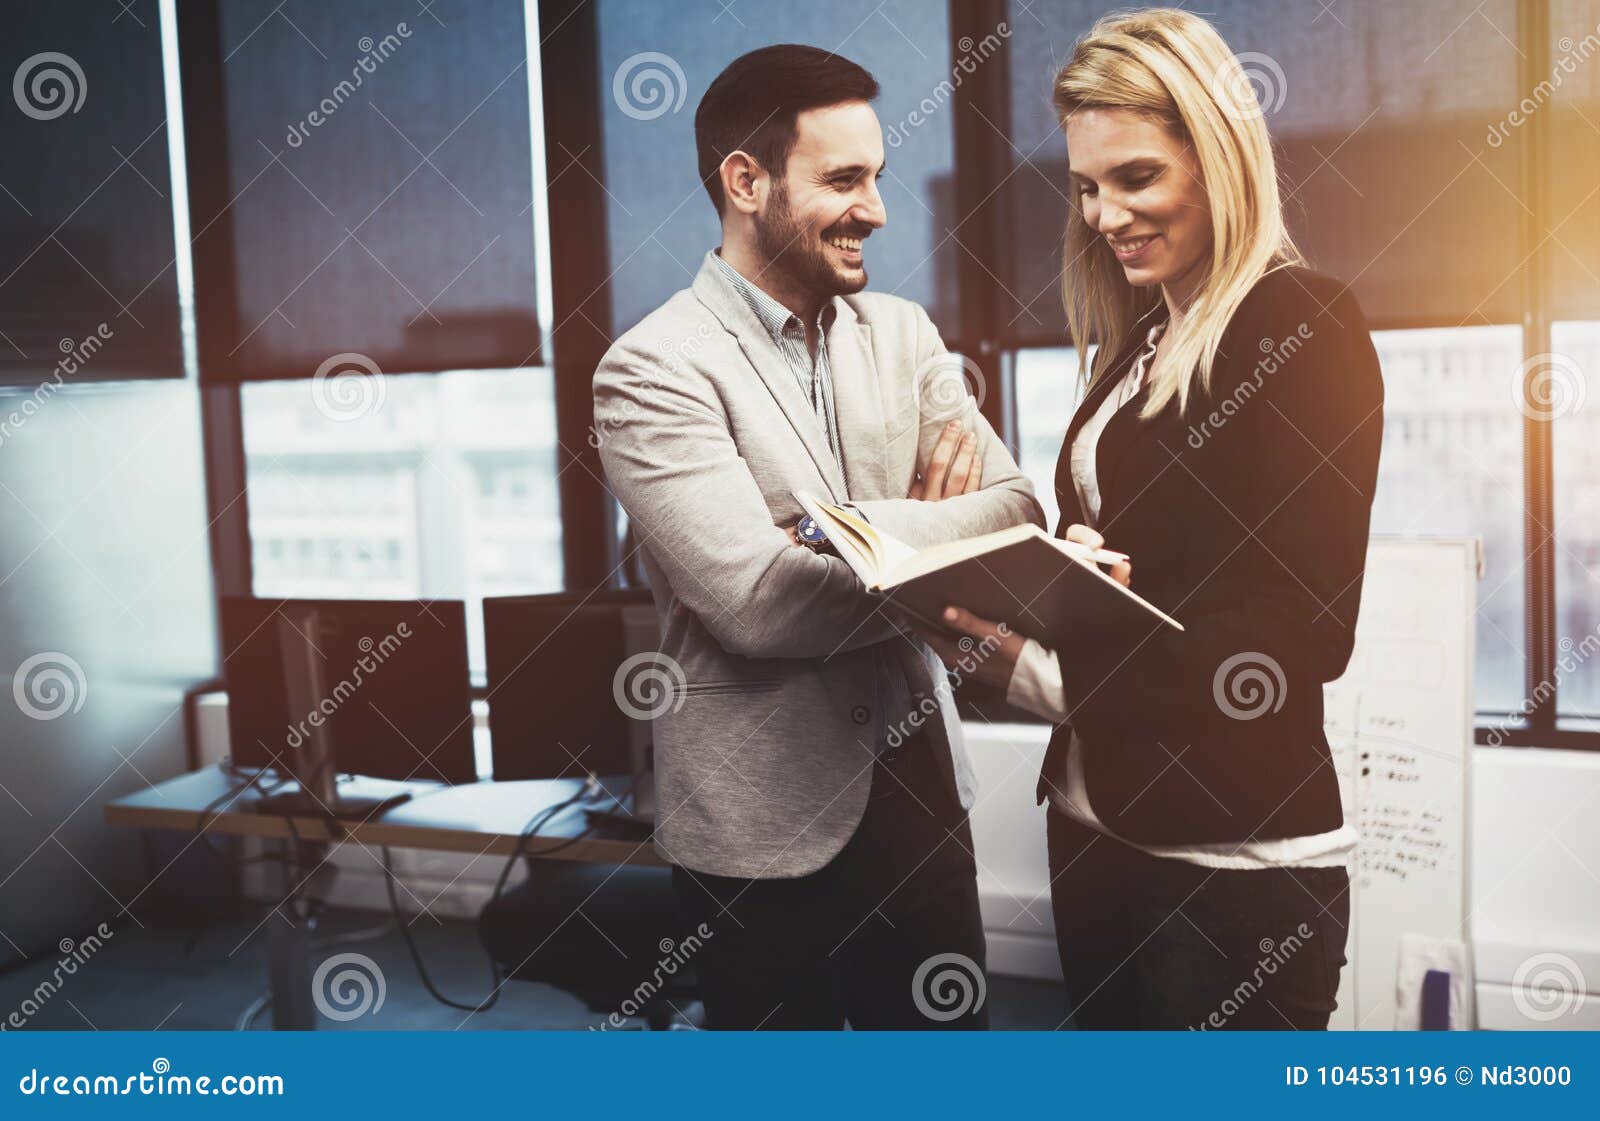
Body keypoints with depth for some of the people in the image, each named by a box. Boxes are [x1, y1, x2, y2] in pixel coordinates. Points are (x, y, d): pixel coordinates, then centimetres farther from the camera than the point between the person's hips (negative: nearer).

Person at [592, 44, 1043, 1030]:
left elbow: (1017, 509, -1)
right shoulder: (655, 371, -13)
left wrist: (868, 530, -18)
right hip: (761, 819, -5)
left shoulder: (902, 332, 6)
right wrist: (942, 544, -14)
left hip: (918, 786, 6)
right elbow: (759, 602, -22)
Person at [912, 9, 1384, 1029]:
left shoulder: (1303, 327, -12)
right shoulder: (1137, 340, 11)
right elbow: (1106, 546, 10)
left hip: (1237, 857, -7)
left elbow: (1307, 629, -18)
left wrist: (1053, 670, -23)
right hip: (1097, 819, 7)